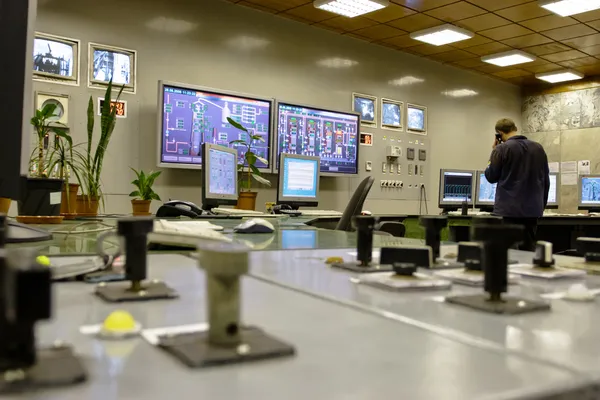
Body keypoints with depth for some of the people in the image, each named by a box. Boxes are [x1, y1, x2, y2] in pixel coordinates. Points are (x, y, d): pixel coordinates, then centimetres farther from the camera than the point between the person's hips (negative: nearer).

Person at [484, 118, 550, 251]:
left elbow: (491, 177, 0)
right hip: (532, 210, 5)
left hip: (508, 210, -5)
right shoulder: (539, 148, 8)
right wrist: (541, 206, 21)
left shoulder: (502, 149, -9)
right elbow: (546, 181, 12)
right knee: (529, 250, 10)